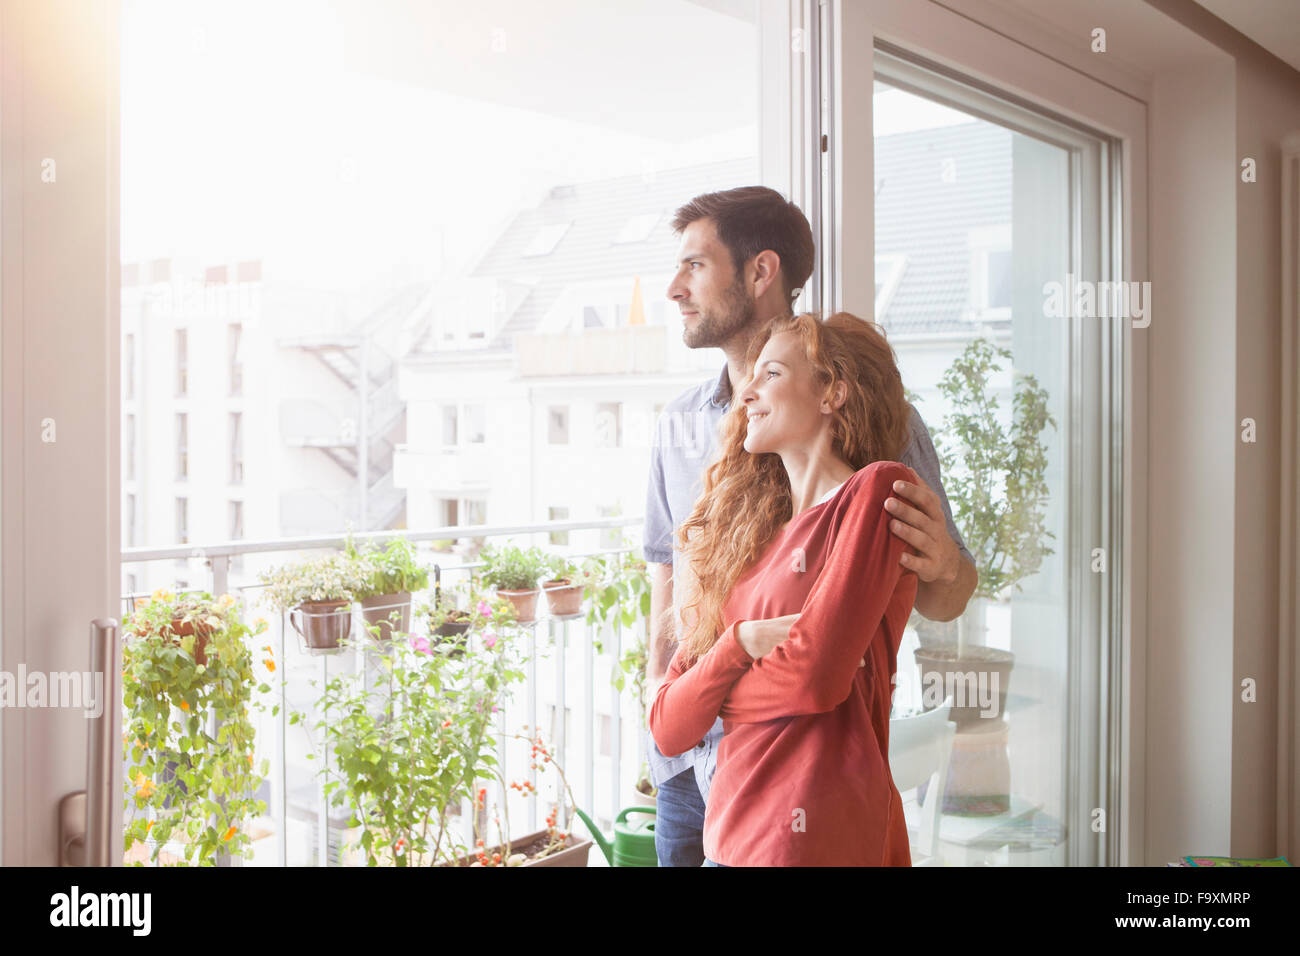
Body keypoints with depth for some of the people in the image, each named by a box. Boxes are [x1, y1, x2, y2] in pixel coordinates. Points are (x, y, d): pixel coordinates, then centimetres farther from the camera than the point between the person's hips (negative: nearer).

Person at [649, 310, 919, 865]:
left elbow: (814, 678, -17)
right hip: (730, 834, 6)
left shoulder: (879, 488, -6)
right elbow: (668, 727, 6)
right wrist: (740, 643, -11)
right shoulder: (750, 529, 12)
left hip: (814, 837, -6)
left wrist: (713, 691, 2)